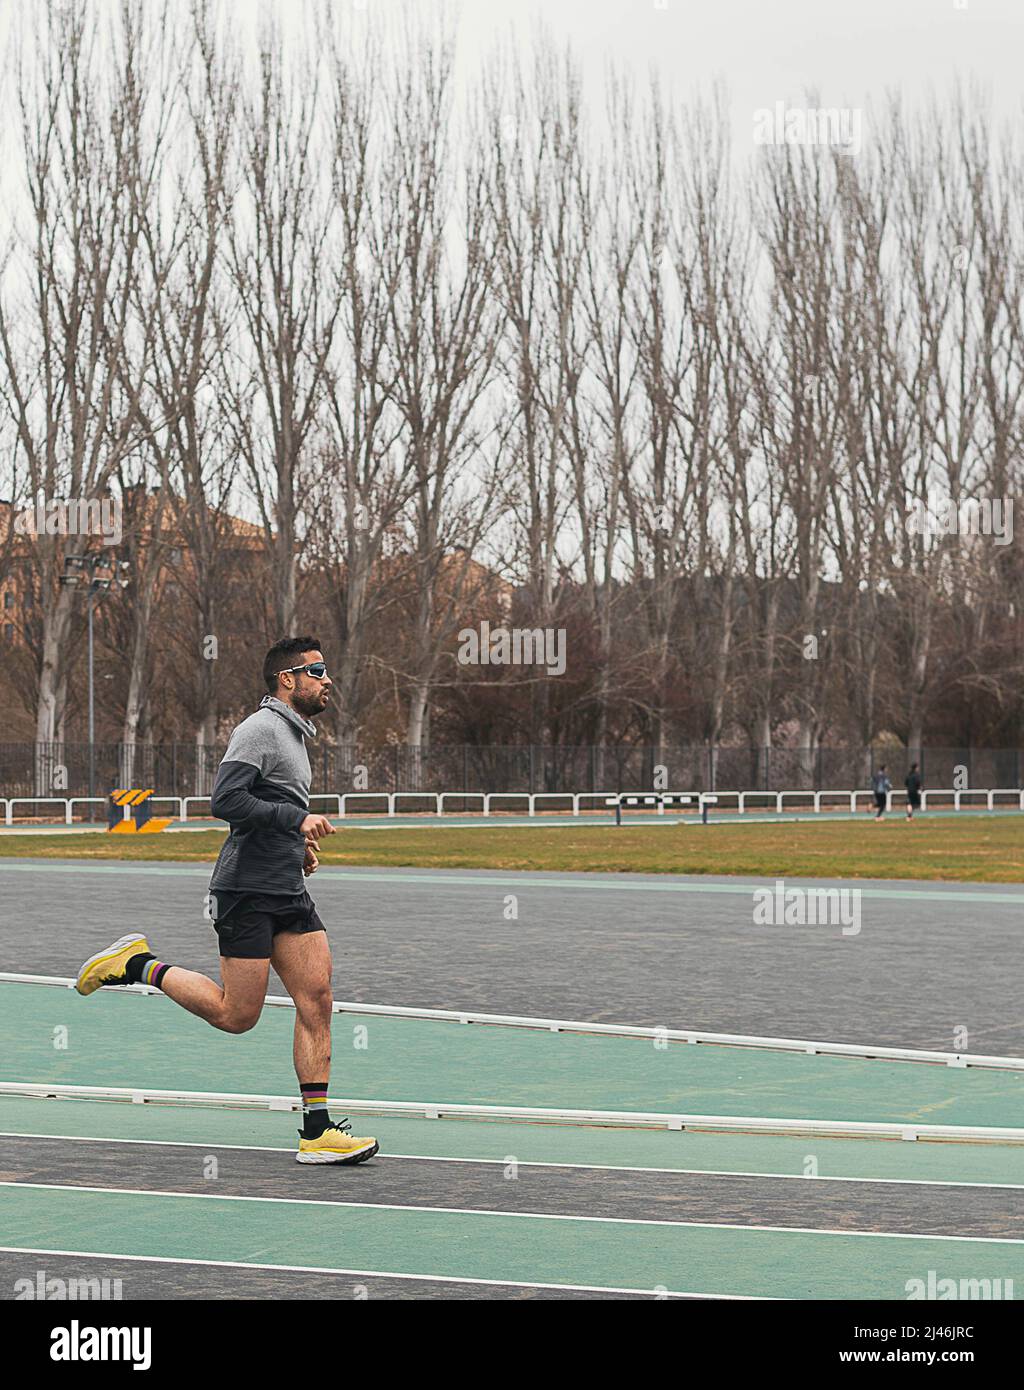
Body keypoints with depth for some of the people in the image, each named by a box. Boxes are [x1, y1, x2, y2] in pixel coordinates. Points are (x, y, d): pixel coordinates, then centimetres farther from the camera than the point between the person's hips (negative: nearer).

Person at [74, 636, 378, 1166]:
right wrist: (296, 819, -23)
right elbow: (225, 800, -22)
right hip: (247, 890, -9)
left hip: (289, 893, 9)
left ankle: (317, 1132, -1)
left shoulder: (293, 734, 20)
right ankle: (138, 965, 12)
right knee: (236, 1015, -5)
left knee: (317, 998, -2)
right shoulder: (260, 729, -11)